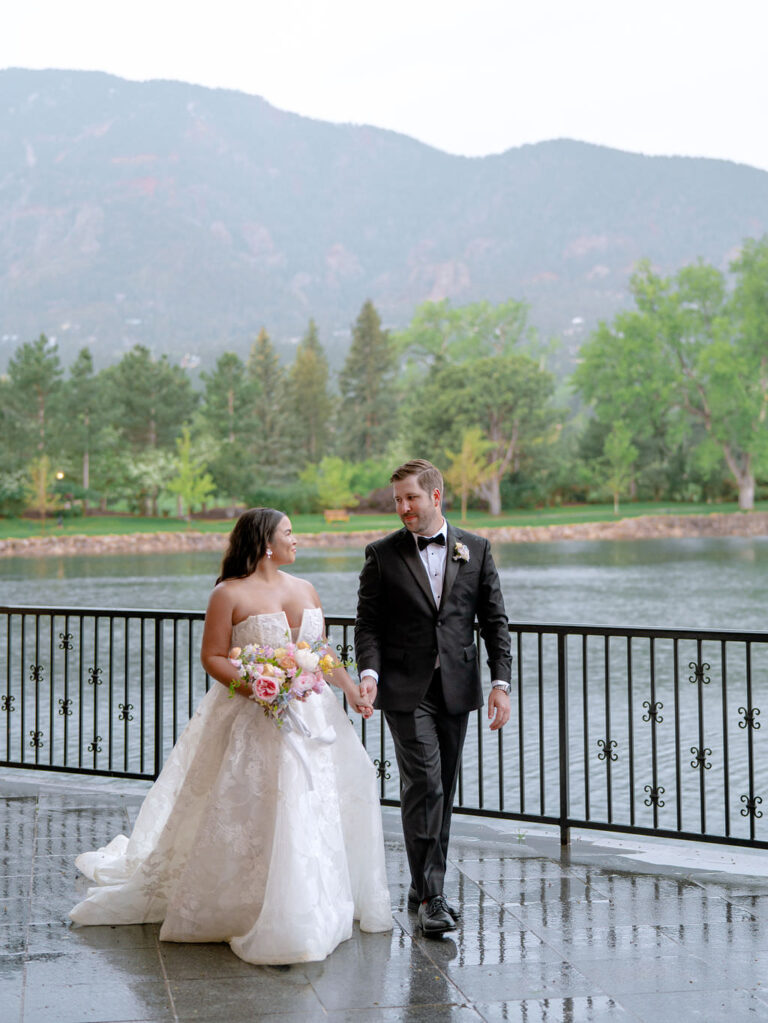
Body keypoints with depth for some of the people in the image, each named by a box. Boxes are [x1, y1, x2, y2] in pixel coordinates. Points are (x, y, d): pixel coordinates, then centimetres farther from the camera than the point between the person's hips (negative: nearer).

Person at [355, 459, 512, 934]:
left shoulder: (476, 549, 6)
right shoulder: (382, 554, 2)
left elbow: (495, 620, 6)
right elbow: (368, 622, 1)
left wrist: (501, 683, -3)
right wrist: (369, 671, -16)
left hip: (457, 687, 3)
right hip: (406, 690, -3)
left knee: (444, 790, 10)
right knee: (424, 787, -11)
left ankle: (426, 886, 23)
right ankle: (430, 895, -6)